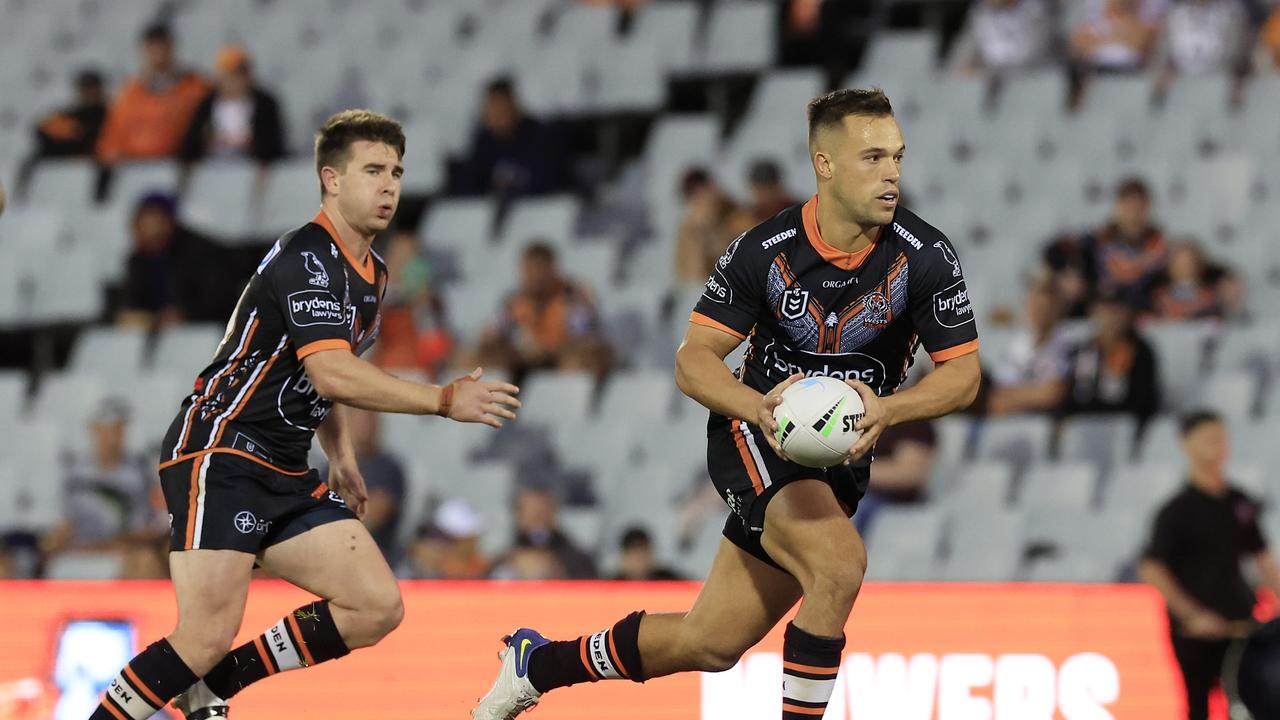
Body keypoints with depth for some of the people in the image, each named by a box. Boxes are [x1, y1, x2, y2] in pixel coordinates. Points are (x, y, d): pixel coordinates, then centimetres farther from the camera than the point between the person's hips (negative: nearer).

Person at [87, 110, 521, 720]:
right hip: (220, 457, -9)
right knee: (209, 635, -21)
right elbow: (333, 374, -28)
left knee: (378, 607, -1)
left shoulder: (370, 275, 15)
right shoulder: (309, 259, -16)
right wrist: (445, 401, -26)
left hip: (285, 475, 9)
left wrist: (341, 459, 16)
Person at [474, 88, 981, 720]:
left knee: (710, 644, 8)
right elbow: (693, 361, -10)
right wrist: (761, 407, -30)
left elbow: (962, 373, -9)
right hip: (754, 435, -3)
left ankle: (539, 664, 31)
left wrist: (887, 410, -29)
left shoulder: (924, 256, -13)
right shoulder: (766, 250, -16)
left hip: (841, 457, 3)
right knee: (839, 562, -33)